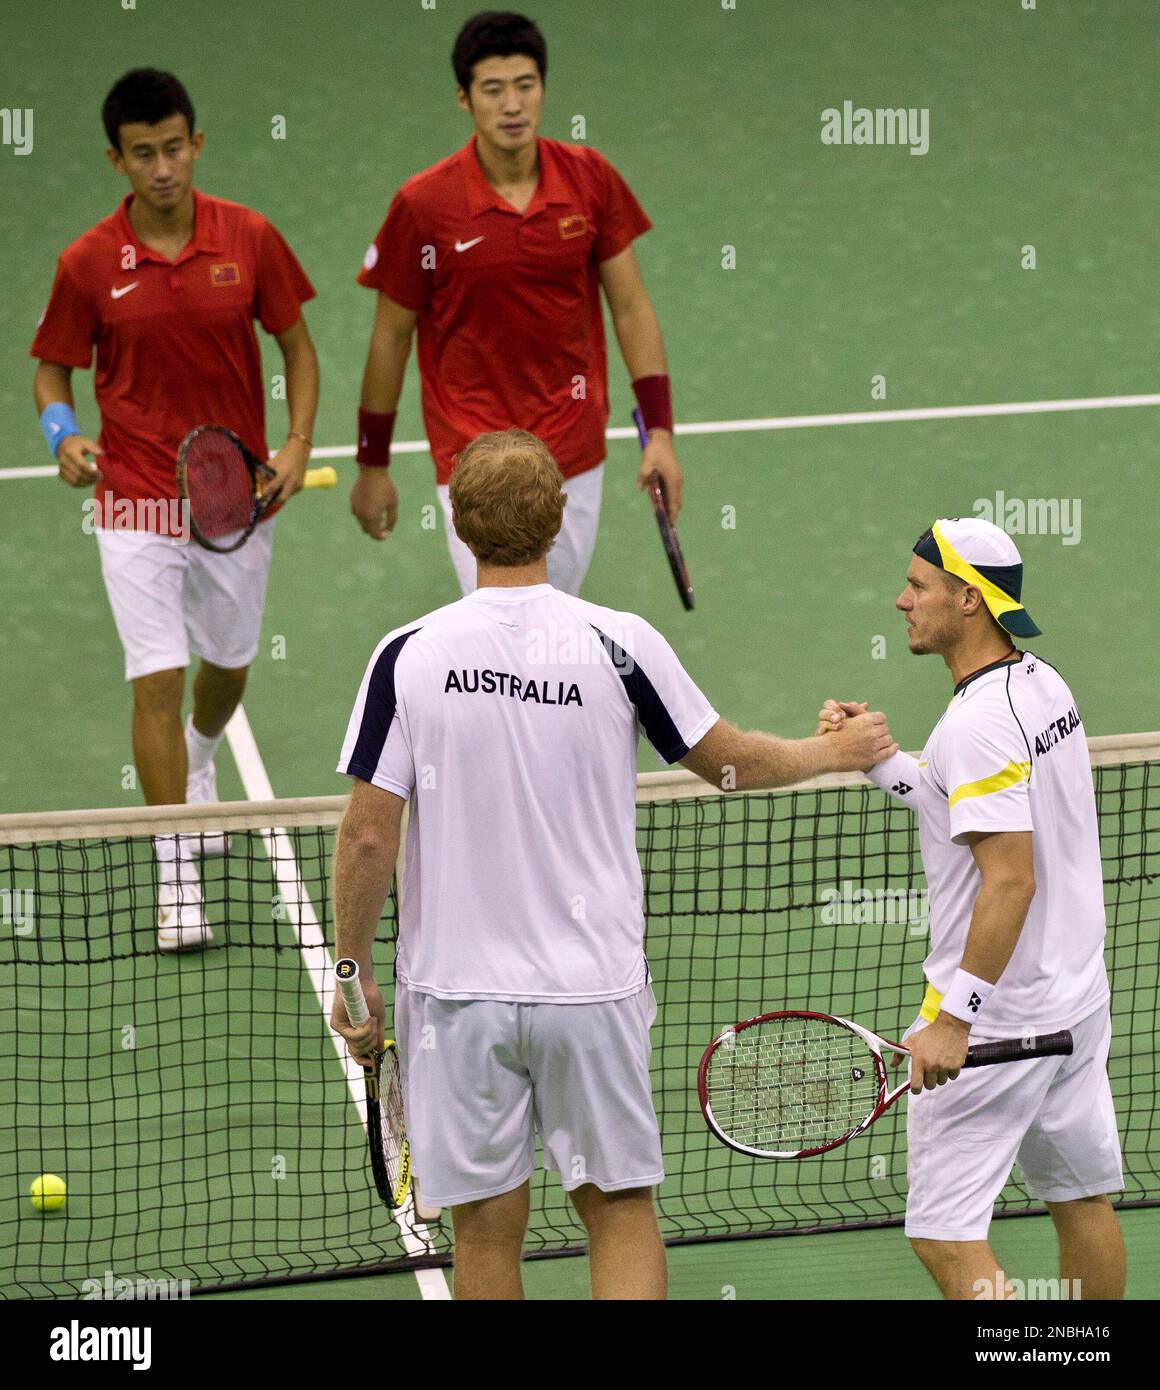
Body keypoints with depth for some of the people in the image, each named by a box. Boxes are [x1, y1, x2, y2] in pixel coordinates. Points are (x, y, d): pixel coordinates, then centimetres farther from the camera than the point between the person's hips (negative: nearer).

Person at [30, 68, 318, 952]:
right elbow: (54, 371, 5)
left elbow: (297, 346, 4)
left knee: (229, 664, 19)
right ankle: (177, 876, -1)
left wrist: (298, 443, -9)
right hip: (137, 504, -2)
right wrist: (63, 432, -16)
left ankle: (199, 761, 54)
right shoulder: (88, 265, -8)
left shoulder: (249, 239, -5)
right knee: (157, 679, -8)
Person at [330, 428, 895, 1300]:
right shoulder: (618, 645, -8)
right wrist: (836, 751, 24)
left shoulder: (409, 658, -8)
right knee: (620, 1209, 11)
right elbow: (730, 762, 5)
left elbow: (369, 837, -8)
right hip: (593, 987, 0)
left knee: (488, 1229, 9)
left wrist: (353, 973, 4)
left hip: (459, 990, 0)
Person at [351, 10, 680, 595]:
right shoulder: (424, 204, -12)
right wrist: (372, 466, 5)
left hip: (575, 459, 4)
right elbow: (391, 336, -1)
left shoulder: (591, 179, -4)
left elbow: (630, 308, 3)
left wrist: (659, 432, -3)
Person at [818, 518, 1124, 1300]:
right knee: (1082, 1203, 17)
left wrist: (954, 1017, -25)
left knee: (945, 1234, -5)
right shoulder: (1045, 686, 6)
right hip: (1078, 998, 10)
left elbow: (1011, 879, -27)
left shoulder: (980, 722, -22)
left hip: (997, 1021, -10)